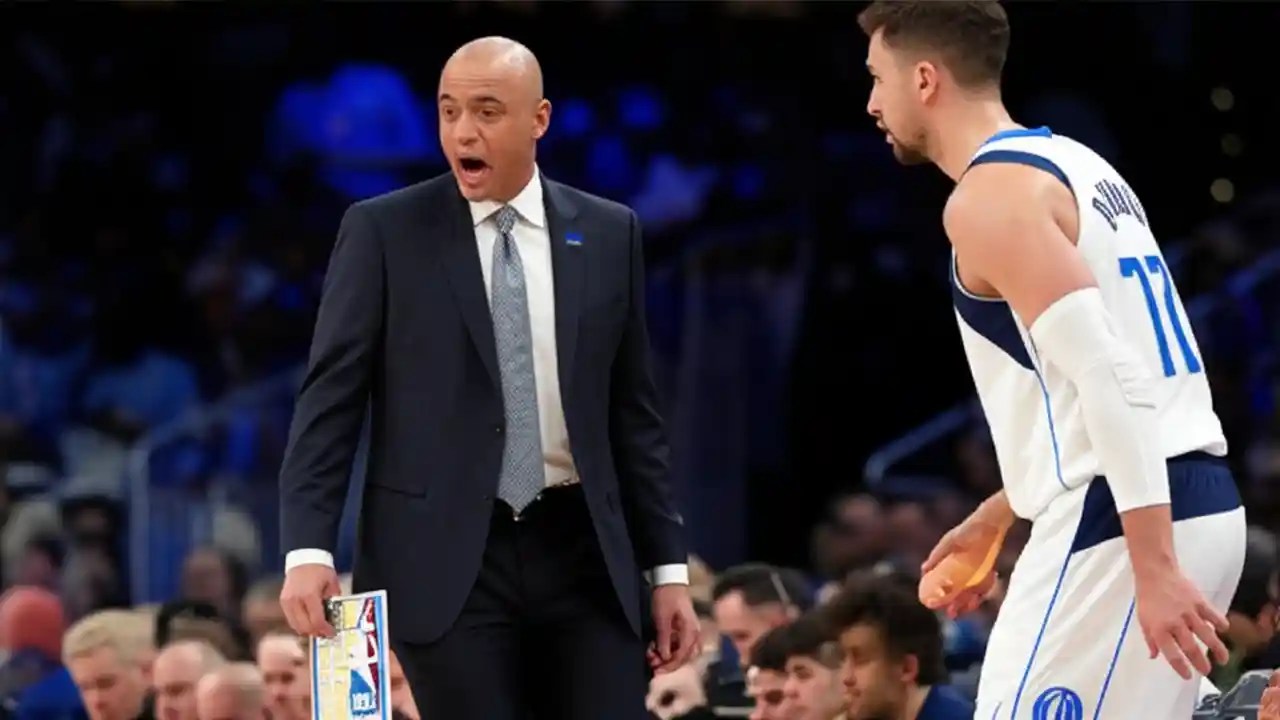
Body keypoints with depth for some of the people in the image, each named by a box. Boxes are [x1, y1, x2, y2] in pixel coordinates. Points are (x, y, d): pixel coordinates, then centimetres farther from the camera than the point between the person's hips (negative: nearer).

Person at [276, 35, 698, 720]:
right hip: (446, 557, -3)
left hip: (583, 555, 3)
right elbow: (329, 400, -2)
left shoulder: (608, 233, 9)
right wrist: (308, 548, -14)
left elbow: (633, 412, 12)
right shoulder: (383, 231, 1)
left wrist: (667, 568, 9)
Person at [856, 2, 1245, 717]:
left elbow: (1109, 379, -21)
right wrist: (997, 516, 33)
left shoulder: (988, 198, -11)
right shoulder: (1074, 167, 19)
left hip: (1121, 524, -9)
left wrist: (1153, 566, -25)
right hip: (1203, 506, 9)